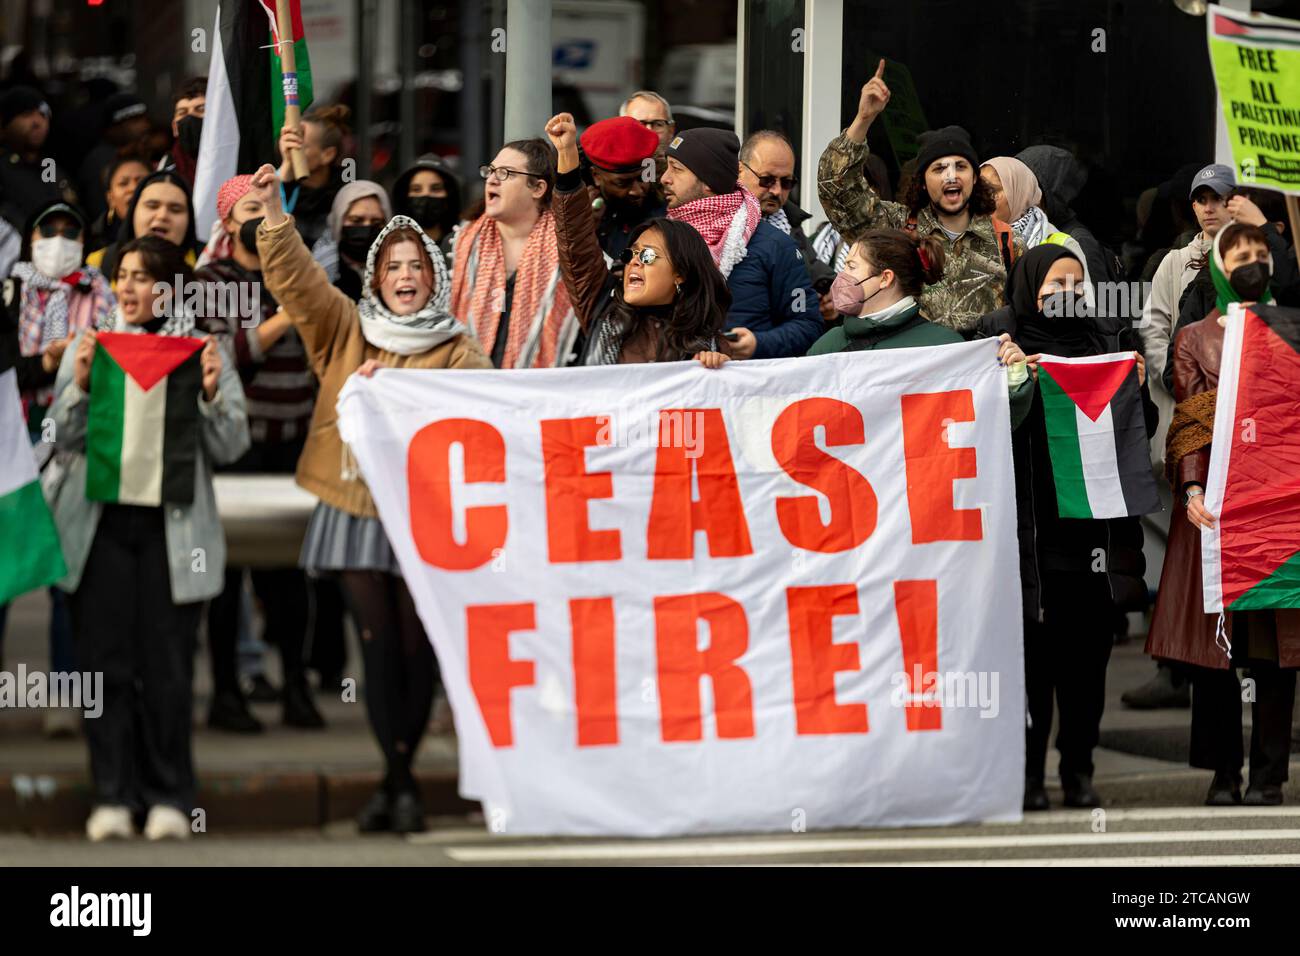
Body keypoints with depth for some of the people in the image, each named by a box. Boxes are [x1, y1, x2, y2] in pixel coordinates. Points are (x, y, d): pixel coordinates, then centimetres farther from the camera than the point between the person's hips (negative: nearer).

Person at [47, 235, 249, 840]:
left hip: (173, 528, -1)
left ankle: (169, 797, 6)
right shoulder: (89, 347, 11)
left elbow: (230, 448, 3)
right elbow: (61, 442, 5)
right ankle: (112, 797, 3)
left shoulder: (204, 353, 8)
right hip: (99, 523, 1)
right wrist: (79, 385, -11)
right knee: (105, 662, -1)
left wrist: (211, 395, -13)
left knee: (167, 668, -2)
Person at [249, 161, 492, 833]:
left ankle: (399, 780, 5)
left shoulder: (457, 349, 5)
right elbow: (295, 280, 0)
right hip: (354, 508, 1)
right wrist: (273, 215, -13)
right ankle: (397, 781, 1)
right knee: (377, 645, -1)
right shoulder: (345, 330, 10)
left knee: (414, 646, -1)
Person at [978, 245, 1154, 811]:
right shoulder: (1001, 337, 4)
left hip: (1094, 523, 3)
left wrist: (1137, 387, -5)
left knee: (1086, 651, 3)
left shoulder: (1106, 337, 13)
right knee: (1033, 649, -4)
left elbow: (1140, 429, 14)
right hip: (1031, 524, -3)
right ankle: (1029, 773, 1)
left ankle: (1079, 770, 10)